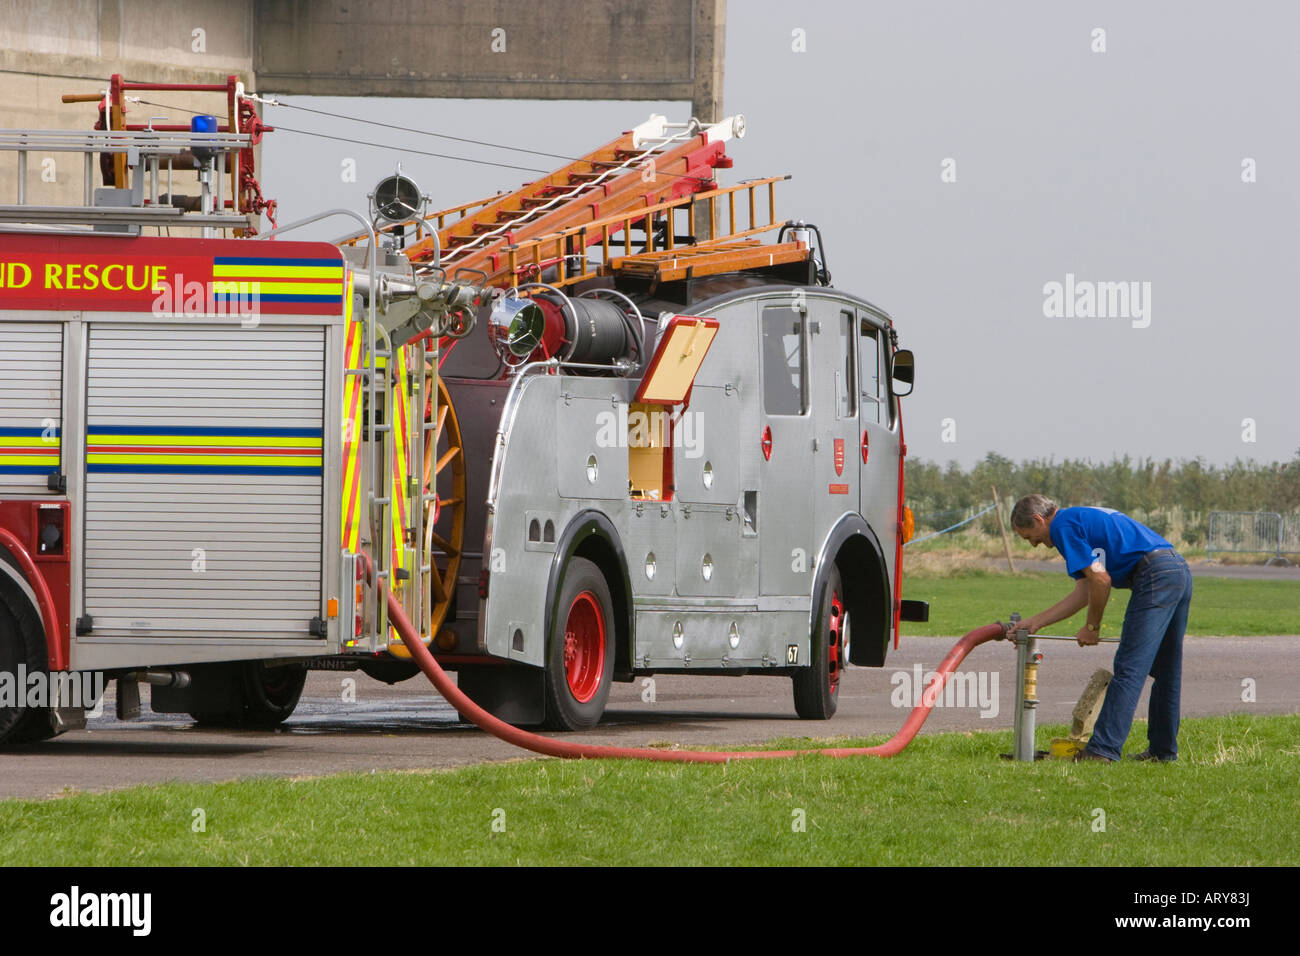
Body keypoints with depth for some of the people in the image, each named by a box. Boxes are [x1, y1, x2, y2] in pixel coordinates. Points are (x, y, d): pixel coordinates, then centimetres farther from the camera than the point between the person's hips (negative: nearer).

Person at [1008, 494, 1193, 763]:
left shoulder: (1062, 525, -3)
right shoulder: (1084, 519, 27)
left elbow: (1100, 580, -10)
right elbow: (1084, 592, 26)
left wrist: (1092, 627, 3)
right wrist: (1036, 622, 28)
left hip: (1155, 576, -10)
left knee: (1129, 668, -11)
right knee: (1166, 672, 16)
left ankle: (1103, 749, -13)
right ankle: (1163, 749, 22)